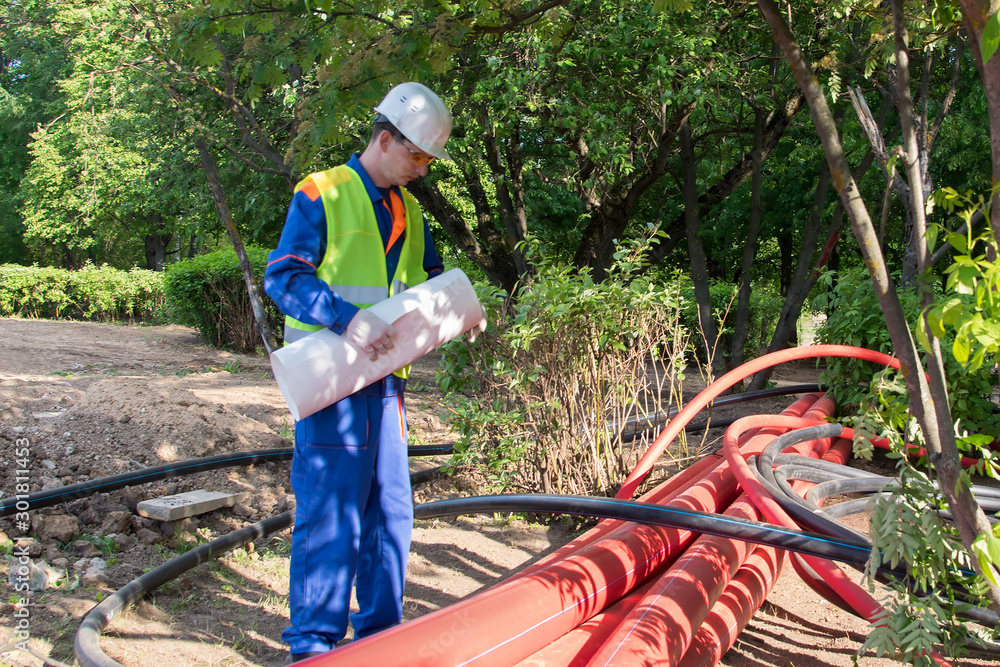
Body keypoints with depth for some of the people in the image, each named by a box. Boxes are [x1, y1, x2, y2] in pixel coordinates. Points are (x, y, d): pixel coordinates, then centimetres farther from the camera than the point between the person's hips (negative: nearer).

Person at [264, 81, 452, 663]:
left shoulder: (409, 211, 17)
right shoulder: (321, 194, -4)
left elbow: (432, 280, 25)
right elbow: (282, 276, -12)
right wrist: (345, 317, -25)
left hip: (385, 376, 7)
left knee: (390, 509, 11)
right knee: (330, 509, -6)